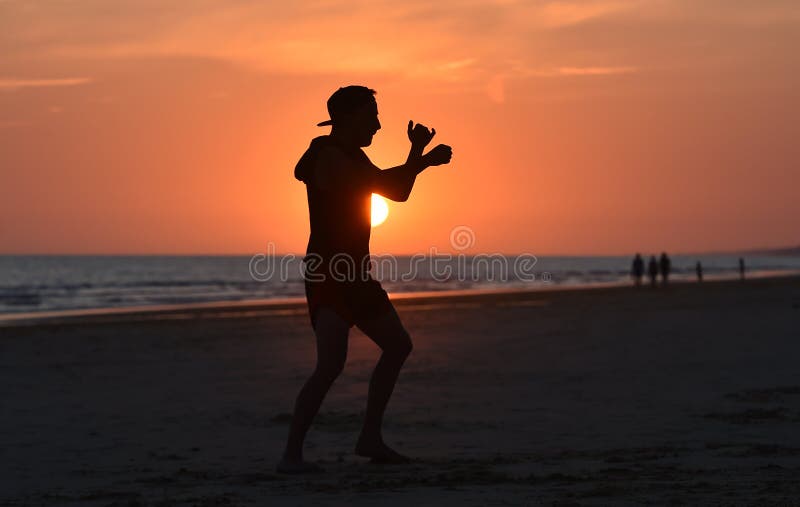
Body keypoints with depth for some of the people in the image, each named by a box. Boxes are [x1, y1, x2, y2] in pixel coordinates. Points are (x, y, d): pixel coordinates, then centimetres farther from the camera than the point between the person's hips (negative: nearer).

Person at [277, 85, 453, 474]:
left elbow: (397, 192, 18)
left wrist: (417, 152, 6)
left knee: (398, 347, 18)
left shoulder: (351, 156, 15)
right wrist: (425, 159, -19)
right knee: (331, 364, -22)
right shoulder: (329, 156, -16)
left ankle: (370, 438, 23)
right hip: (328, 275, -11)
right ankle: (291, 454, -18)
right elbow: (379, 183, -27)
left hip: (352, 274, 11)